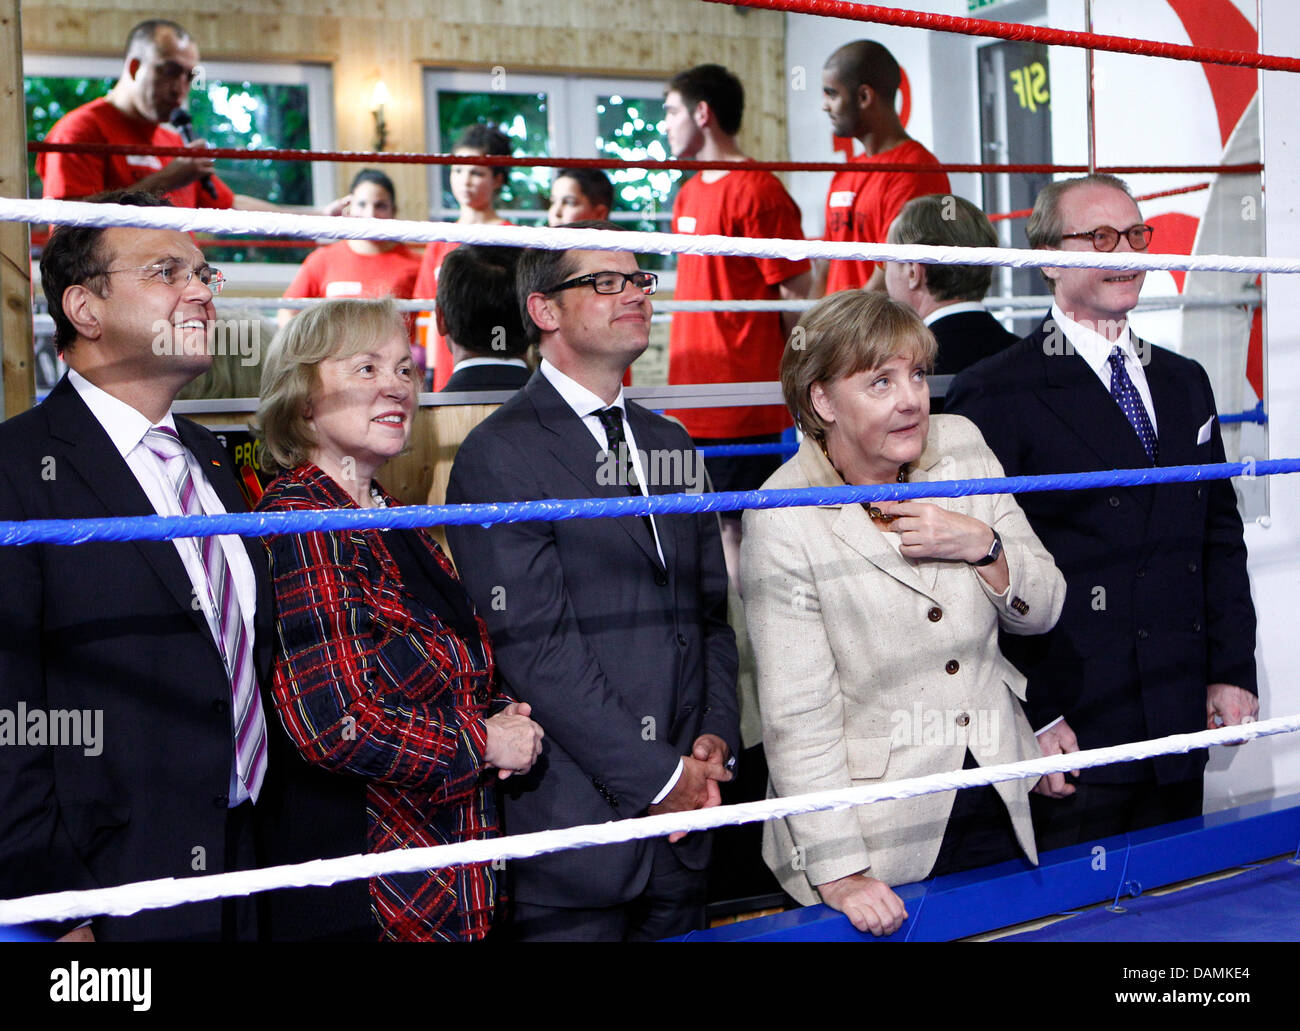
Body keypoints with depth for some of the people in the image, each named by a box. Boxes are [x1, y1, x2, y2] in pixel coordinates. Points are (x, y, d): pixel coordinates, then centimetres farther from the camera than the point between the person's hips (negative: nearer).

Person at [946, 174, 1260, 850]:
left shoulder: (1184, 382, 16)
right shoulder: (994, 396, -6)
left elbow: (1220, 534, 17)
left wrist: (1233, 669, 8)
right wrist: (1030, 718, -13)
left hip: (1181, 731, 6)